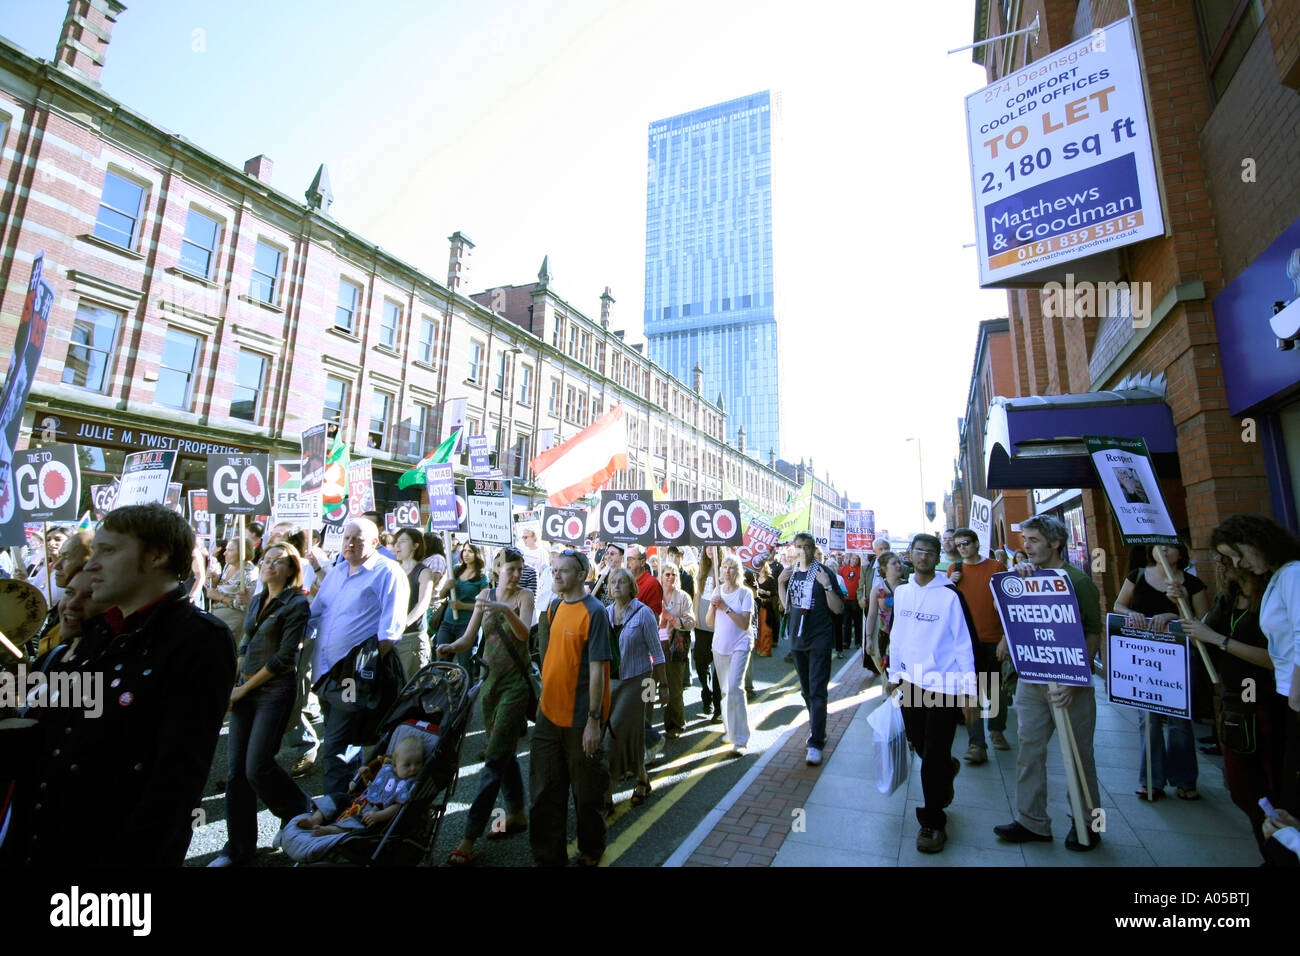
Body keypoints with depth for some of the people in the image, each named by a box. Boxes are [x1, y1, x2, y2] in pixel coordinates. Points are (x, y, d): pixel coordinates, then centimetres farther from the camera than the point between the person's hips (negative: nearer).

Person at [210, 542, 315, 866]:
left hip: (275, 690, -7)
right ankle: (238, 848, 20)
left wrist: (244, 688, -9)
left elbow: (285, 657, -14)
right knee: (236, 769, 7)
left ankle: (300, 811, 19)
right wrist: (231, 682, 5)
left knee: (258, 767, -7)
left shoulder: (297, 604, -10)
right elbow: (246, 645, 19)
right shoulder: (257, 601, 13)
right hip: (245, 690, 7)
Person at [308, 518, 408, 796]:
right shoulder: (337, 572, 16)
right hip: (326, 671, 8)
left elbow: (390, 628, -14)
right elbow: (316, 611, 25)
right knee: (336, 741, 20)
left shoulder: (387, 572, -9)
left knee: (336, 748, -6)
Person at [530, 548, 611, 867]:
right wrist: (543, 700, 16)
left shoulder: (593, 611, -17)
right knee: (545, 790, 15)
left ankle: (591, 849, 36)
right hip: (550, 712, 6)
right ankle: (548, 855, 33)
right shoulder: (554, 607, 5)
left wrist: (594, 720, -19)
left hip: (580, 718, -6)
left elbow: (597, 669, -19)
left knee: (586, 791, 13)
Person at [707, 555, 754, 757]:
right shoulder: (717, 591, 7)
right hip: (719, 646, 5)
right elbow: (709, 623, 7)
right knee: (725, 690, 13)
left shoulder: (745, 593, -7)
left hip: (739, 646, -5)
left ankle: (740, 739, -10)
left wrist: (725, 607, -21)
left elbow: (745, 624, -15)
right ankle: (730, 730, 31)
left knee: (734, 687, -17)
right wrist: (713, 607, -11)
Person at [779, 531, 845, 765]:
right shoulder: (791, 573, 6)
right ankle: (817, 728, 34)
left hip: (819, 639, -6)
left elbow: (838, 609, -11)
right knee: (806, 689, 17)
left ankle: (815, 743, -1)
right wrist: (781, 583, -1)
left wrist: (827, 585, -24)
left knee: (817, 691, -5)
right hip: (798, 638, 6)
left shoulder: (825, 574, -9)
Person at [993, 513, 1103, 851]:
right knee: (1029, 752, 8)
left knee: (1079, 755, 10)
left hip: (1069, 681, -4)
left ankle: (1087, 823, 29)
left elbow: (1093, 633, -10)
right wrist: (1016, 576, -12)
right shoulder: (1028, 577, 6)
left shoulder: (1078, 581, -9)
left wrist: (1074, 681, -19)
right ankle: (1032, 821, 21)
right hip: (1031, 679, 5)